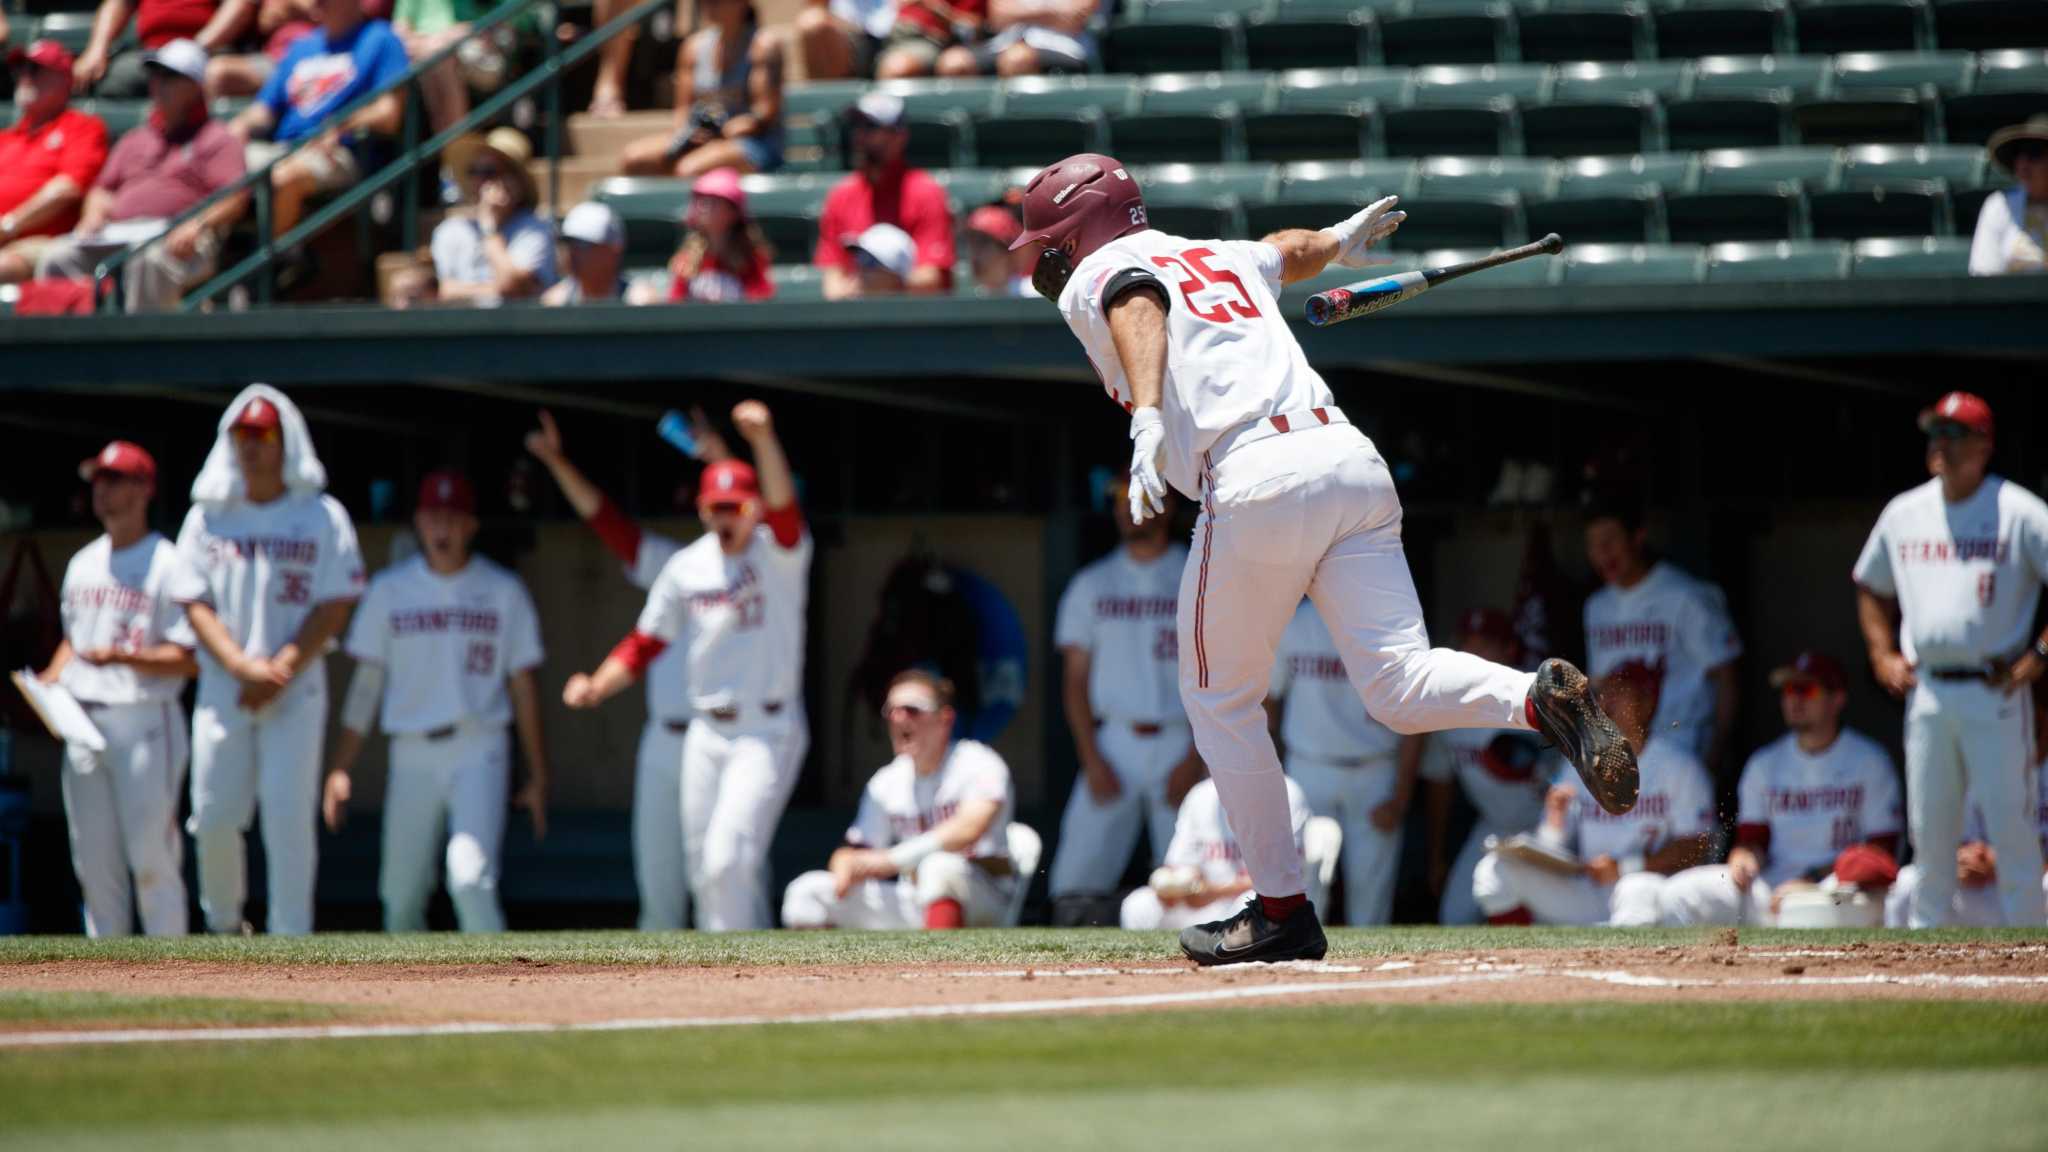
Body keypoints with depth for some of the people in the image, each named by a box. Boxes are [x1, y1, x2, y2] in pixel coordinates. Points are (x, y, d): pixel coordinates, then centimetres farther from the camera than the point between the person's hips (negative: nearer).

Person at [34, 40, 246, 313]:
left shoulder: (216, 139, 12)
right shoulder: (135, 138, 32)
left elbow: (234, 200, -1)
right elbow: (103, 188, 34)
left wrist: (197, 225, -19)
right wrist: (94, 215, 10)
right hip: (116, 235, 6)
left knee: (149, 260, -41)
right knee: (58, 257, -20)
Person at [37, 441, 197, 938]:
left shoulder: (167, 565, -7)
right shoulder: (83, 564, 17)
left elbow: (189, 658, -12)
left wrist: (123, 656, -25)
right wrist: (50, 678, 8)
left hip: (144, 722, -7)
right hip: (81, 723, 7)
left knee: (151, 856, -8)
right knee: (93, 858, 8)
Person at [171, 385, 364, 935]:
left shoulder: (322, 517, 1)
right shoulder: (207, 517, 8)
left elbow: (334, 606, -3)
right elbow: (195, 602, 4)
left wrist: (280, 670, -13)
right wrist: (244, 666, -11)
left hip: (296, 691, -2)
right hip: (222, 689, 2)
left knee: (288, 818, -10)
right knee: (213, 817, 0)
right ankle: (223, 925, 22)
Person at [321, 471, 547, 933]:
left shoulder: (503, 591, 5)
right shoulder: (389, 589, 8)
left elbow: (523, 685, 8)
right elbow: (366, 682, 7)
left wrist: (538, 774, 5)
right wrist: (341, 767, 0)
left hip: (479, 753, -3)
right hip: (412, 754, 3)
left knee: (471, 880, -21)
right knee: (401, 892, 6)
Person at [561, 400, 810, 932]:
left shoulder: (778, 553, -10)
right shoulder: (685, 568, 6)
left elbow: (783, 508, -31)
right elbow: (646, 643, 12)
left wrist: (763, 440, -49)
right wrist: (598, 686, -5)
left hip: (768, 731, -6)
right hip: (707, 732, 6)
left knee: (728, 859, -17)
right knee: (704, 868, 9)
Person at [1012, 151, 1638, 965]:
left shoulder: (1094, 279, 11)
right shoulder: (1221, 257, 31)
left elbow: (1141, 309, -13)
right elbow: (1288, 251, 53)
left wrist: (1147, 420, -30)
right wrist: (1338, 242, 76)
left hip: (1258, 479, -6)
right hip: (1354, 462, 6)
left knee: (1220, 700, 12)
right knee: (1398, 688, -5)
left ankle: (1282, 909, 13)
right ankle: (1543, 698, -32)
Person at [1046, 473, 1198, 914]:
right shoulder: (1092, 584, 11)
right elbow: (1075, 679, 9)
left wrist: (1195, 758, -9)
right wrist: (1092, 760, -3)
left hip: (1180, 742, -2)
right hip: (1113, 742, 2)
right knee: (1076, 878, -8)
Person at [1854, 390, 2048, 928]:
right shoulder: (1903, 513, 11)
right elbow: (1872, 588, 25)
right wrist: (1883, 655, 13)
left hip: (1994, 692, -5)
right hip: (1926, 693, 5)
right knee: (1928, 827, 7)